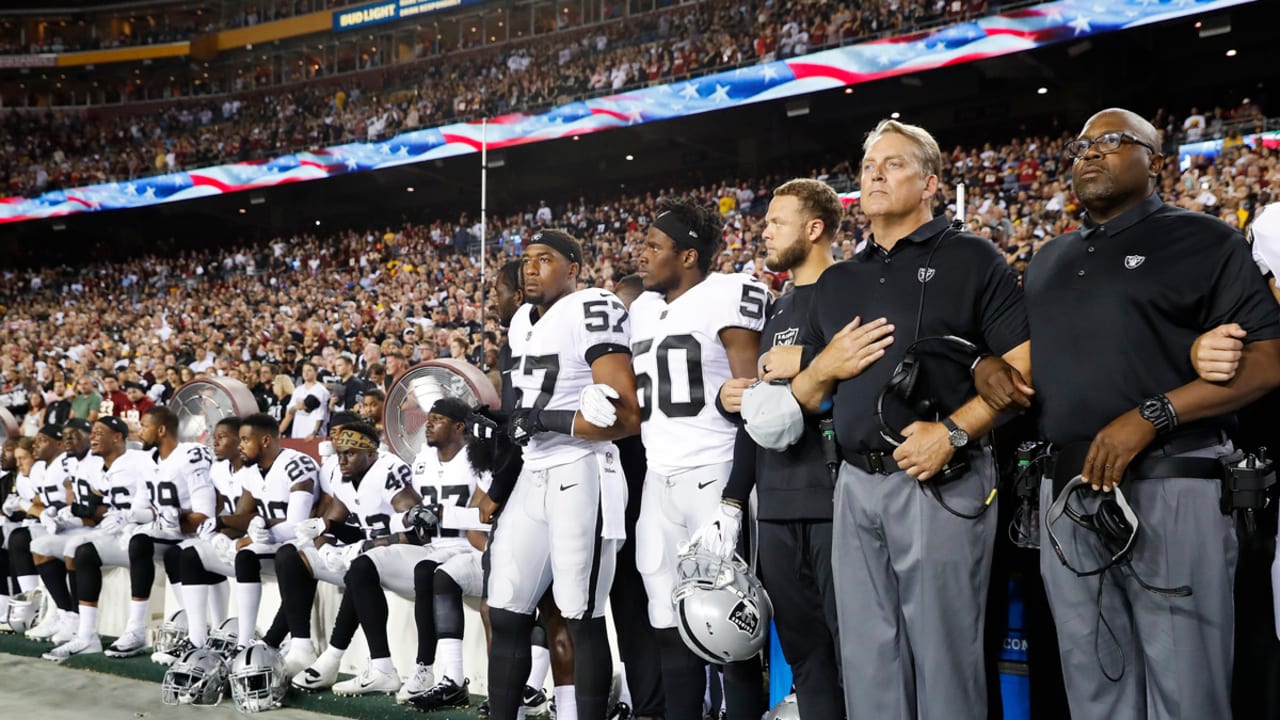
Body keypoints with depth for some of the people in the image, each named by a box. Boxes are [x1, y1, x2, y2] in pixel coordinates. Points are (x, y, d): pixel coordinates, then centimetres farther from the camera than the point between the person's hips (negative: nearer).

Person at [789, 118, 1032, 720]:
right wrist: (824, 367, -1)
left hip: (941, 483, -5)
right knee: (867, 658, 11)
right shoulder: (836, 281, 17)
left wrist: (954, 431, -18)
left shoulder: (971, 260, 1)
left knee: (943, 651, 2)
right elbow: (803, 398, 20)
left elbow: (1024, 367, -8)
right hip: (856, 485, 6)